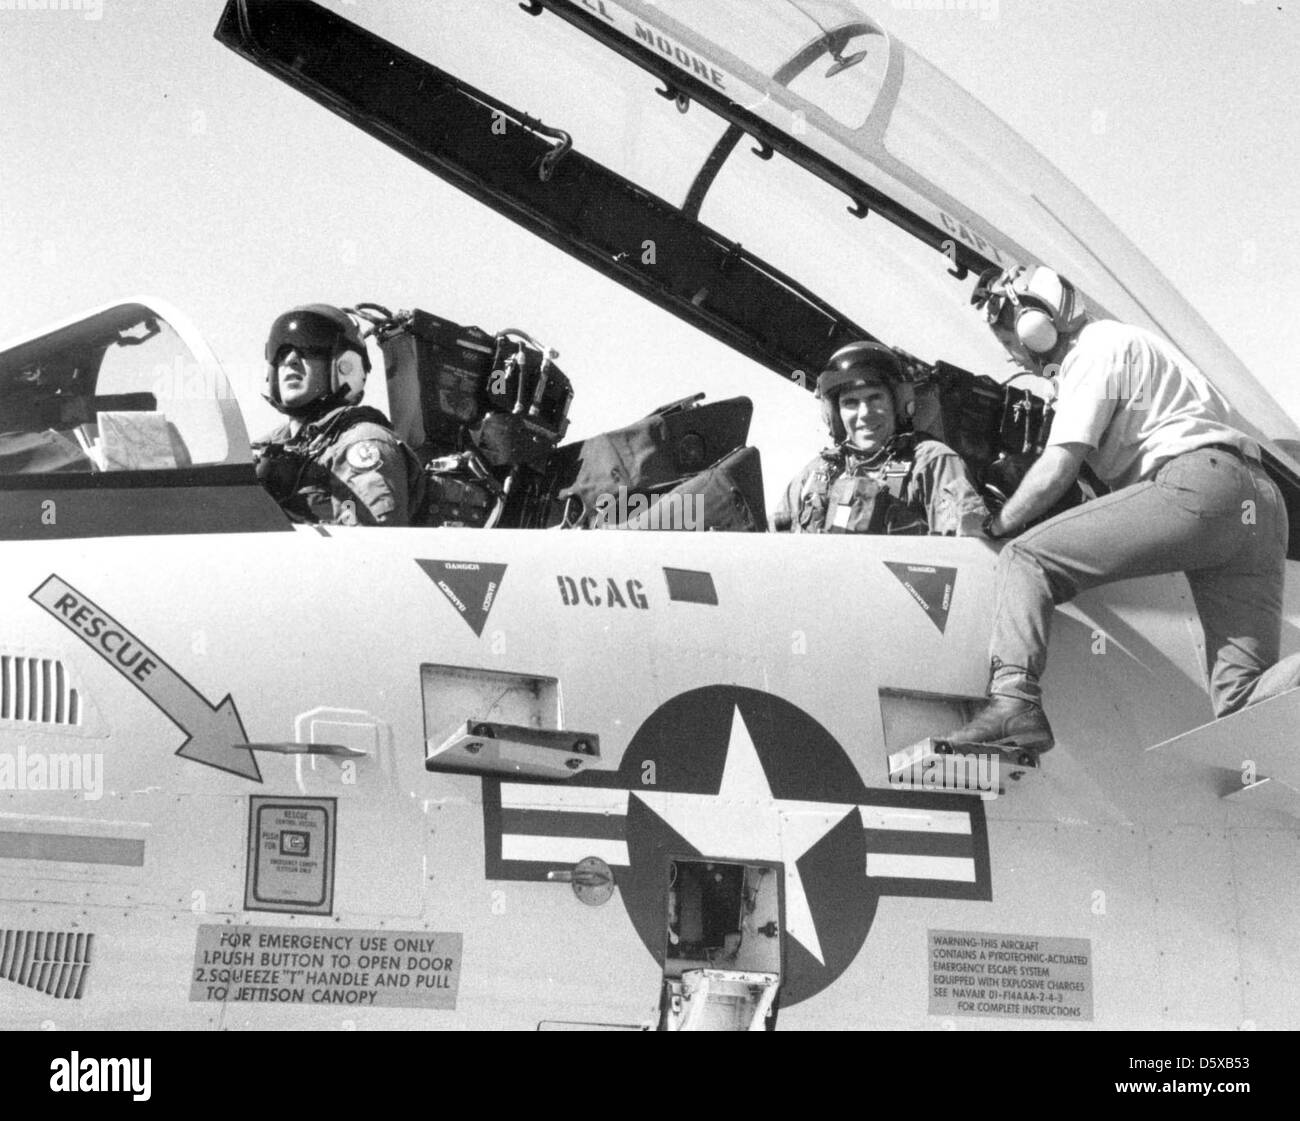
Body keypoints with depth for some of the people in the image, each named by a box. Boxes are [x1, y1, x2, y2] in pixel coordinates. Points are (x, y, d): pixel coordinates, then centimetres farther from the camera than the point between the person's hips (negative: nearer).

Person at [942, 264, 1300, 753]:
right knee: (1241, 697, -1)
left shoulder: (1094, 351, 4)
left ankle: (1013, 700, -25)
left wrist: (993, 526, 10)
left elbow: (1054, 476, -5)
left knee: (1026, 557, -9)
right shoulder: (1123, 340, 33)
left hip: (1196, 482, -9)